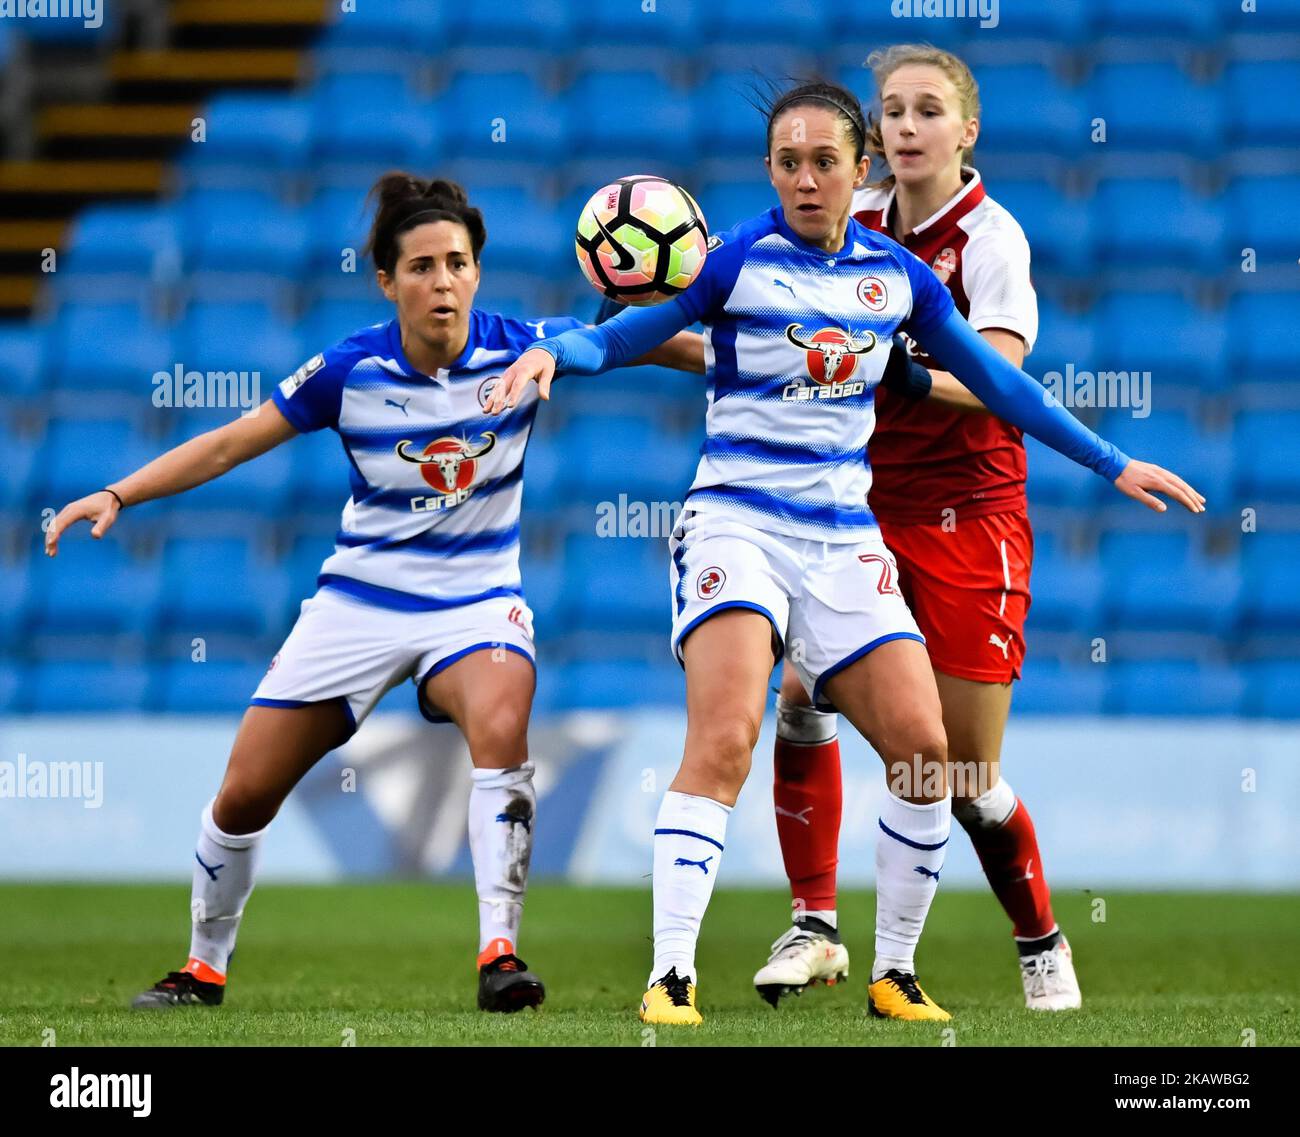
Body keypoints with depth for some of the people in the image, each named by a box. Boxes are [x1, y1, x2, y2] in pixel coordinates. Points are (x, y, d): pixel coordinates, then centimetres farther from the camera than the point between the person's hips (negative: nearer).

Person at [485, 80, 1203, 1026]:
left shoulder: (898, 274, 7)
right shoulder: (736, 260, -5)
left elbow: (998, 381, 17)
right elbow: (623, 336, -4)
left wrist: (1113, 464, 20)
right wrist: (553, 353, -26)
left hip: (844, 537, 4)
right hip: (739, 518, -4)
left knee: (923, 750, -6)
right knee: (724, 743, -23)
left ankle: (894, 974, 9)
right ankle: (670, 977, -24)